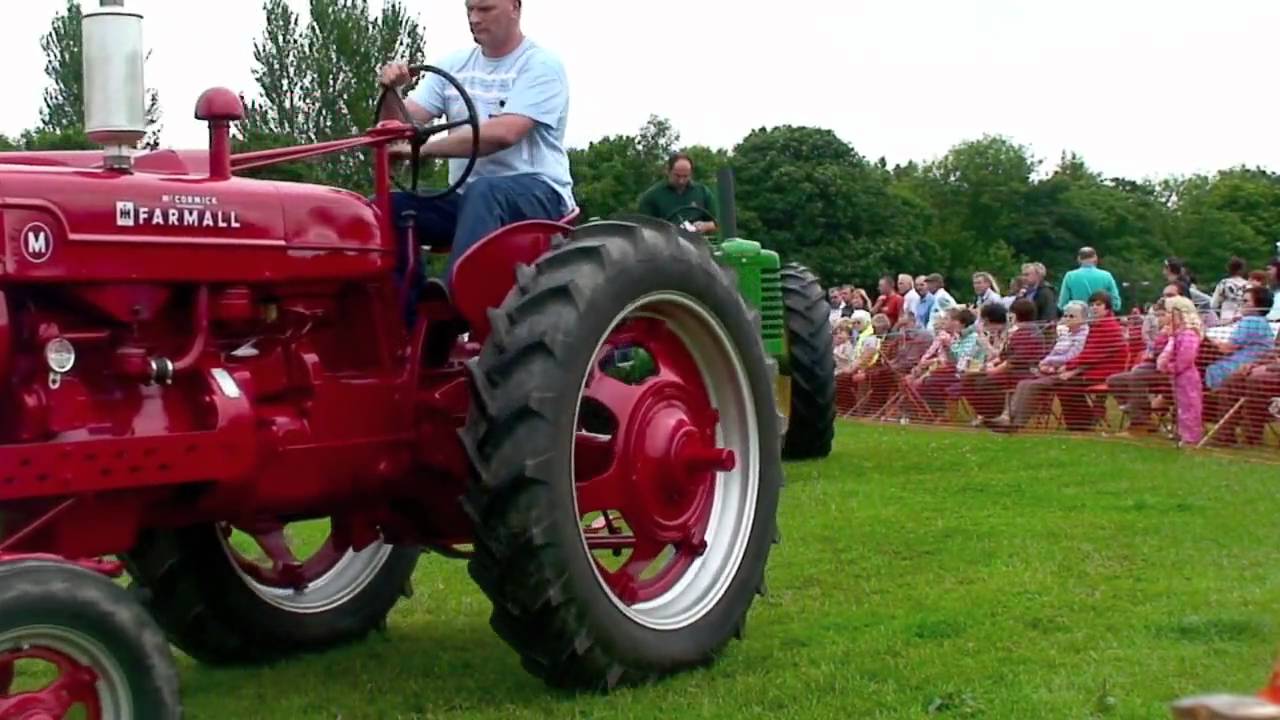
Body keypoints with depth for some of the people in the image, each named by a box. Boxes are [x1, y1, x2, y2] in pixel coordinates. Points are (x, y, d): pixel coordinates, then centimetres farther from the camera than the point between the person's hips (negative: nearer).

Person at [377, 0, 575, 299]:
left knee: (482, 192, -39)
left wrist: (424, 147, -25)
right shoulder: (454, 65, 13)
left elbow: (503, 133, -23)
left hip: (537, 193, -6)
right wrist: (391, 91, -17)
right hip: (467, 197, 6)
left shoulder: (541, 65, -7)